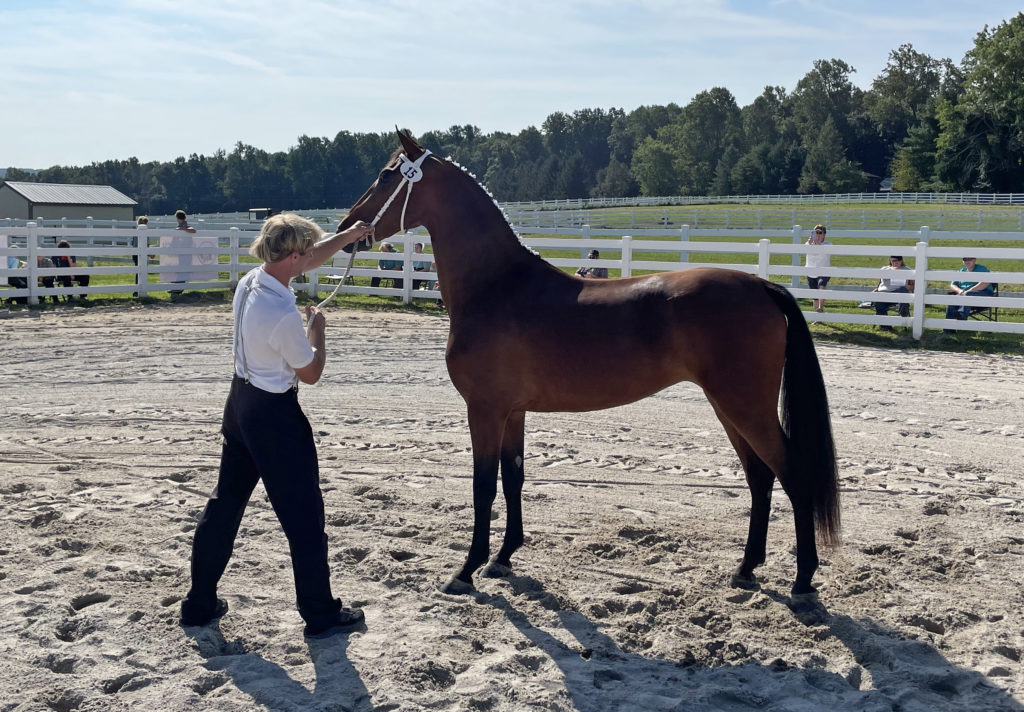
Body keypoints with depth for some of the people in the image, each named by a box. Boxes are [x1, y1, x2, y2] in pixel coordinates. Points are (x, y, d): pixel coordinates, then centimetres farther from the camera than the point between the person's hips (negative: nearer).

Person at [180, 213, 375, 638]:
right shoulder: (284, 314, -28)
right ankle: (320, 615, 16)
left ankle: (199, 603, 29)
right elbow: (311, 373, -13)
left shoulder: (249, 282, -2)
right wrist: (317, 330, 2)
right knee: (303, 515, 5)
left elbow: (307, 262, 16)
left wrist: (348, 236, 19)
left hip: (240, 401, 9)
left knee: (225, 502, 19)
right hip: (275, 415, -9)